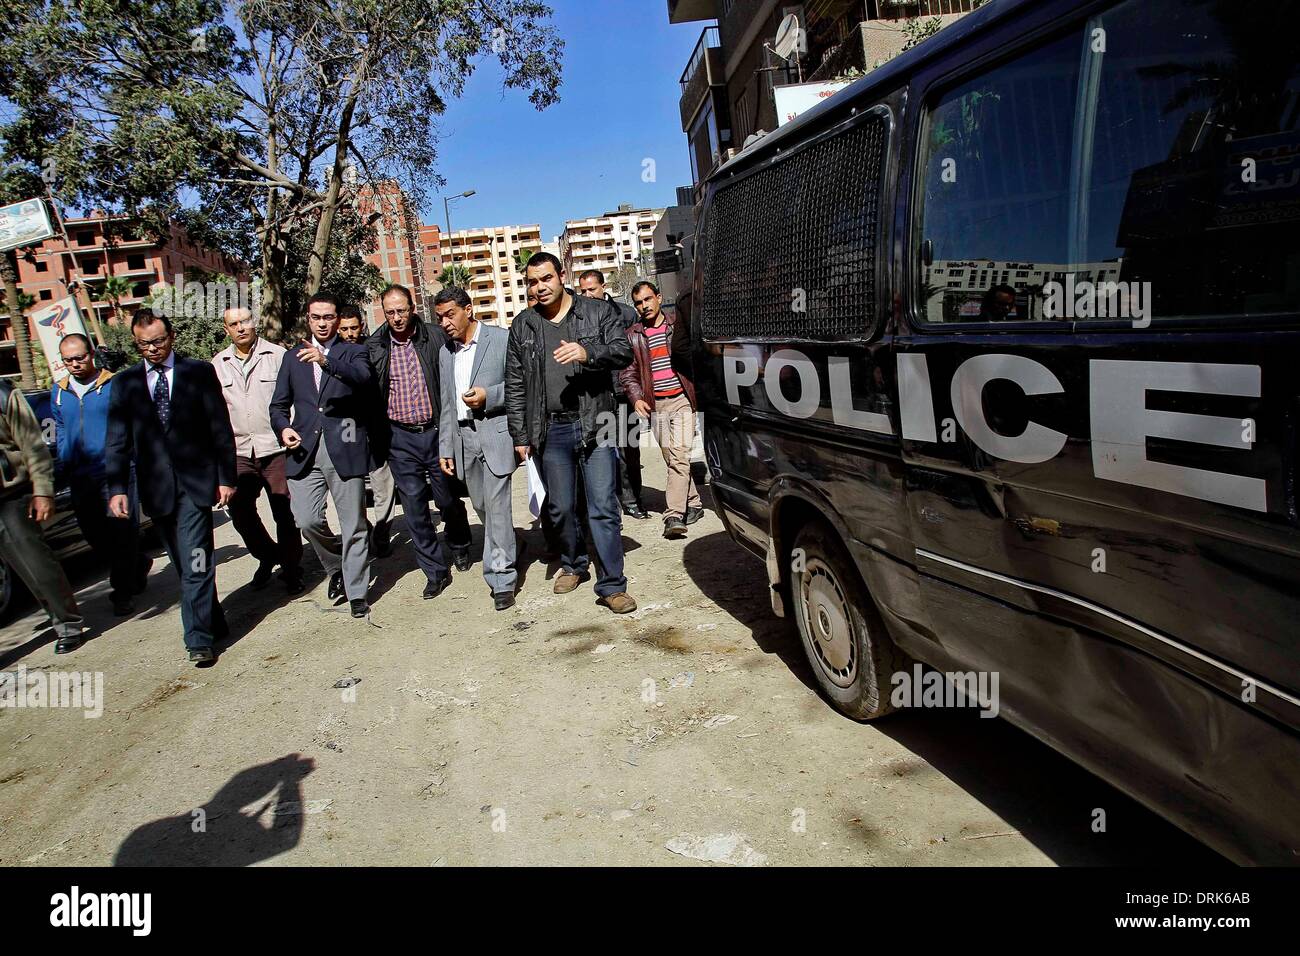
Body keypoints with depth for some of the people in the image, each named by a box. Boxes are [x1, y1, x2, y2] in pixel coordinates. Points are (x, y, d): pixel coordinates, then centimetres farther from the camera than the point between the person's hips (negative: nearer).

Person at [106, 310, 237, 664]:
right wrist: (117, 488, -5)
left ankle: (199, 639, -6)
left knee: (195, 563, -9)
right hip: (156, 487, 3)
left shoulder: (200, 372, 3)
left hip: (195, 481, -3)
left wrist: (227, 477, -2)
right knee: (184, 564, 10)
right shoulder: (125, 383, 9)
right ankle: (213, 624, 24)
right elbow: (117, 441, 6)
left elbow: (221, 428, 2)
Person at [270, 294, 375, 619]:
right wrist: (283, 428, -3)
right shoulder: (294, 356, 16)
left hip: (345, 449, -3)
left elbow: (362, 377, -18)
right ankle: (336, 568, 25)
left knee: (354, 525, 0)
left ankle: (356, 593, 12)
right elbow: (279, 404, 18)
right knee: (307, 520, -3)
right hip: (305, 451, 3)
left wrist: (326, 361, -34)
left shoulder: (353, 352, 6)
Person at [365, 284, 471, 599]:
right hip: (400, 437, 2)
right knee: (414, 508, 4)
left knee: (449, 499, 9)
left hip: (436, 431, -2)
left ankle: (460, 546, 40)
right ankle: (436, 572, 16)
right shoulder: (375, 346, 2)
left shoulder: (435, 337, -4)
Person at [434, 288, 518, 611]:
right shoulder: (446, 352, 16)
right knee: (482, 505, 10)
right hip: (463, 436, 6)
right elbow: (447, 405, 18)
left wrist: (488, 396, -18)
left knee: (496, 504, -9)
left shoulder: (502, 339, -3)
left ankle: (501, 578, -3)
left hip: (495, 432, -6)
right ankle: (500, 562, 26)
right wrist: (445, 448, 14)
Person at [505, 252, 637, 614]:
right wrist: (520, 436, 8)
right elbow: (515, 385, 12)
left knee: (604, 508, -5)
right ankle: (573, 564, 36)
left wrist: (588, 353, -24)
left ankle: (612, 585, 2)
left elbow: (624, 351, -5)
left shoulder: (598, 312, 4)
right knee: (560, 508, 12)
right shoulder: (523, 326, 11)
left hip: (594, 424, -3)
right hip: (551, 431, 3)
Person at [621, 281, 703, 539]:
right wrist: (636, 398, -7)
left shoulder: (679, 325, 5)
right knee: (672, 460, 8)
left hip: (682, 400, -3)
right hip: (655, 405, 3)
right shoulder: (633, 336, 9)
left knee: (679, 457, -14)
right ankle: (693, 504, 23)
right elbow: (628, 373, 10)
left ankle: (674, 516, -16)